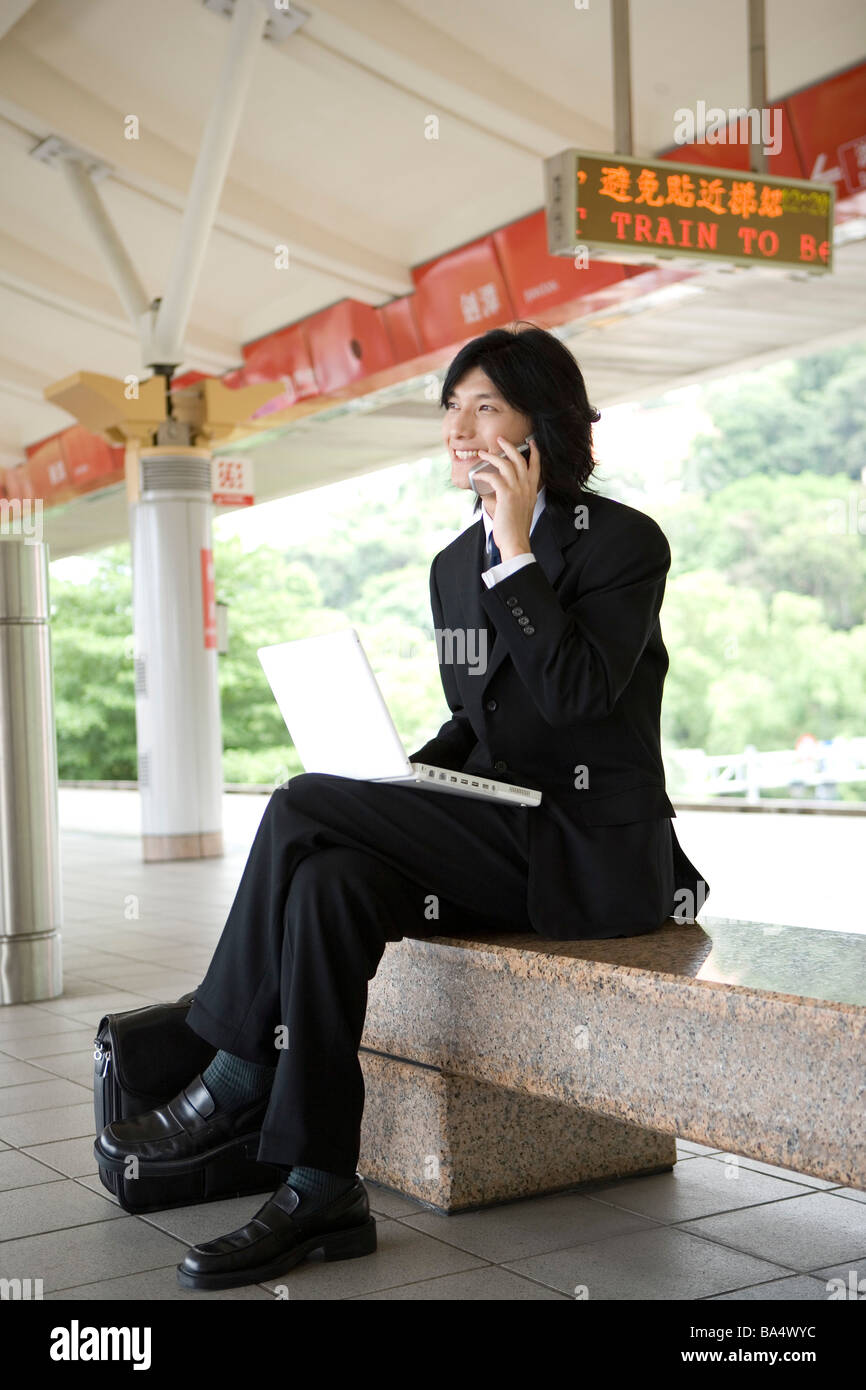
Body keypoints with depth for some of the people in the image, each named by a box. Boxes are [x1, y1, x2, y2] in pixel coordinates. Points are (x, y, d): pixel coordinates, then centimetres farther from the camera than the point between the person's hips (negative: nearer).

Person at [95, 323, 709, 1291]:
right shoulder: (455, 565, 15)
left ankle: (236, 1085, -11)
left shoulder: (625, 542, -5)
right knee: (331, 882, -25)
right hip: (497, 838, 7)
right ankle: (318, 1191, -21)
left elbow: (573, 693, -20)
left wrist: (517, 550, -15)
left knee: (306, 808, -23)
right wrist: (397, 783, 0)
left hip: (596, 850, -7)